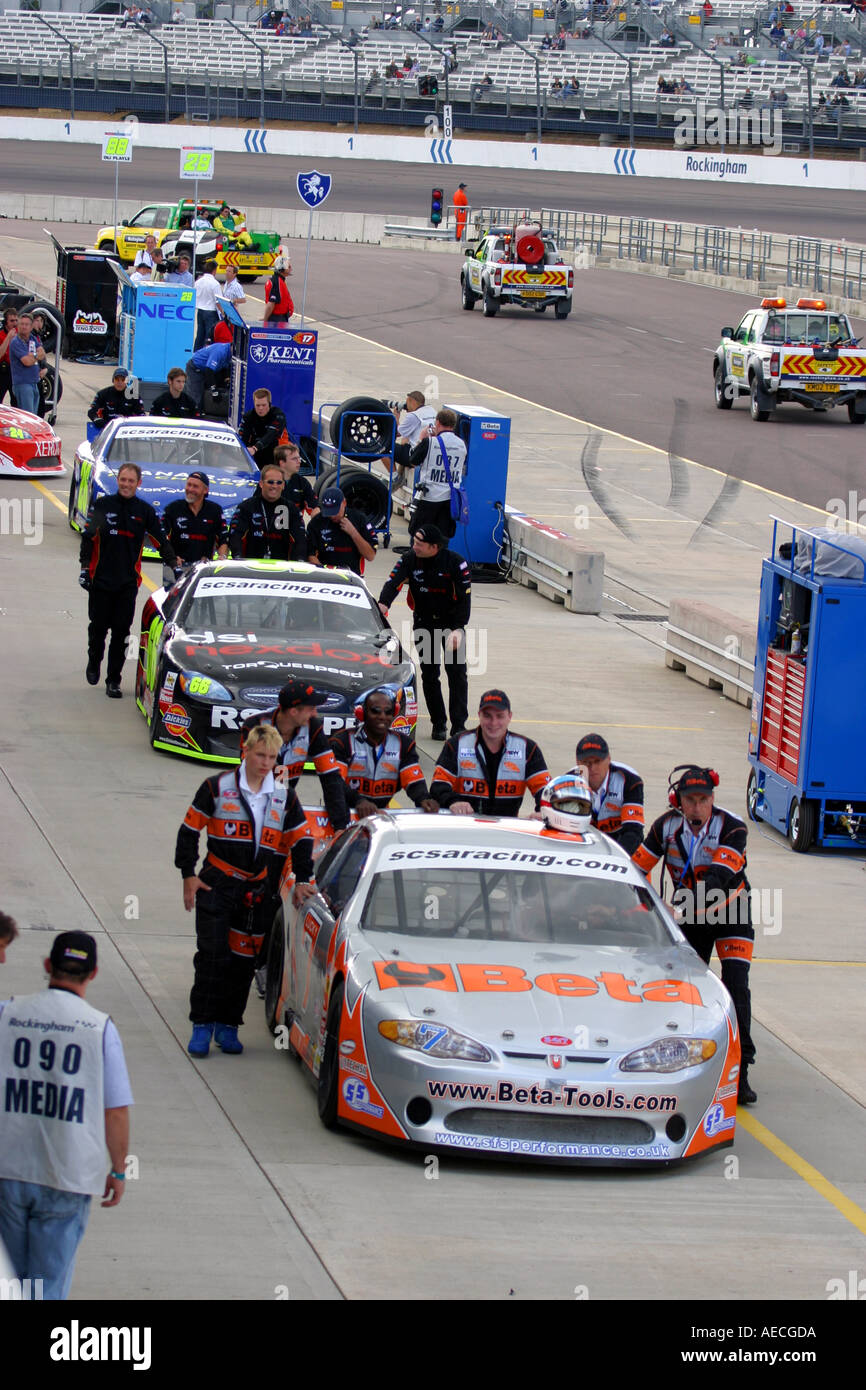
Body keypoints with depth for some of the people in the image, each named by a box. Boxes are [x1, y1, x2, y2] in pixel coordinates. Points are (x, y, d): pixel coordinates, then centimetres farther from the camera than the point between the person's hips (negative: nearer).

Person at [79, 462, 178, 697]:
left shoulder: (145, 511, 5)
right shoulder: (102, 505, 0)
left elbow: (161, 539, 7)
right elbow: (88, 536, 0)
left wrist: (173, 563, -5)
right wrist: (85, 567, -6)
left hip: (129, 581, 1)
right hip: (101, 578, -1)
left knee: (121, 632, -1)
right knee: (98, 627, 5)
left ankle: (114, 680, 6)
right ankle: (93, 663, 33)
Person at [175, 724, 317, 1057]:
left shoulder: (284, 797, 8)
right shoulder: (217, 788, -1)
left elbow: (301, 840, 17)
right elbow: (189, 830, 2)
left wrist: (303, 880, 9)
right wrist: (188, 875, -2)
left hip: (260, 892, 3)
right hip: (217, 885, -3)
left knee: (244, 960, 4)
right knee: (212, 956, -8)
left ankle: (228, 1025, 14)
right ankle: (202, 1026, -1)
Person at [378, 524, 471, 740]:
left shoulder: (455, 563, -16)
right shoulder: (409, 561, -10)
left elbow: (464, 597, -15)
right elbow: (393, 583, -23)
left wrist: (458, 629, -23)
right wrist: (383, 604, -44)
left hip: (452, 623, -2)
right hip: (424, 623, 2)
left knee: (457, 673, -7)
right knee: (429, 675, 2)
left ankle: (458, 726, -5)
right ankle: (438, 724, 11)